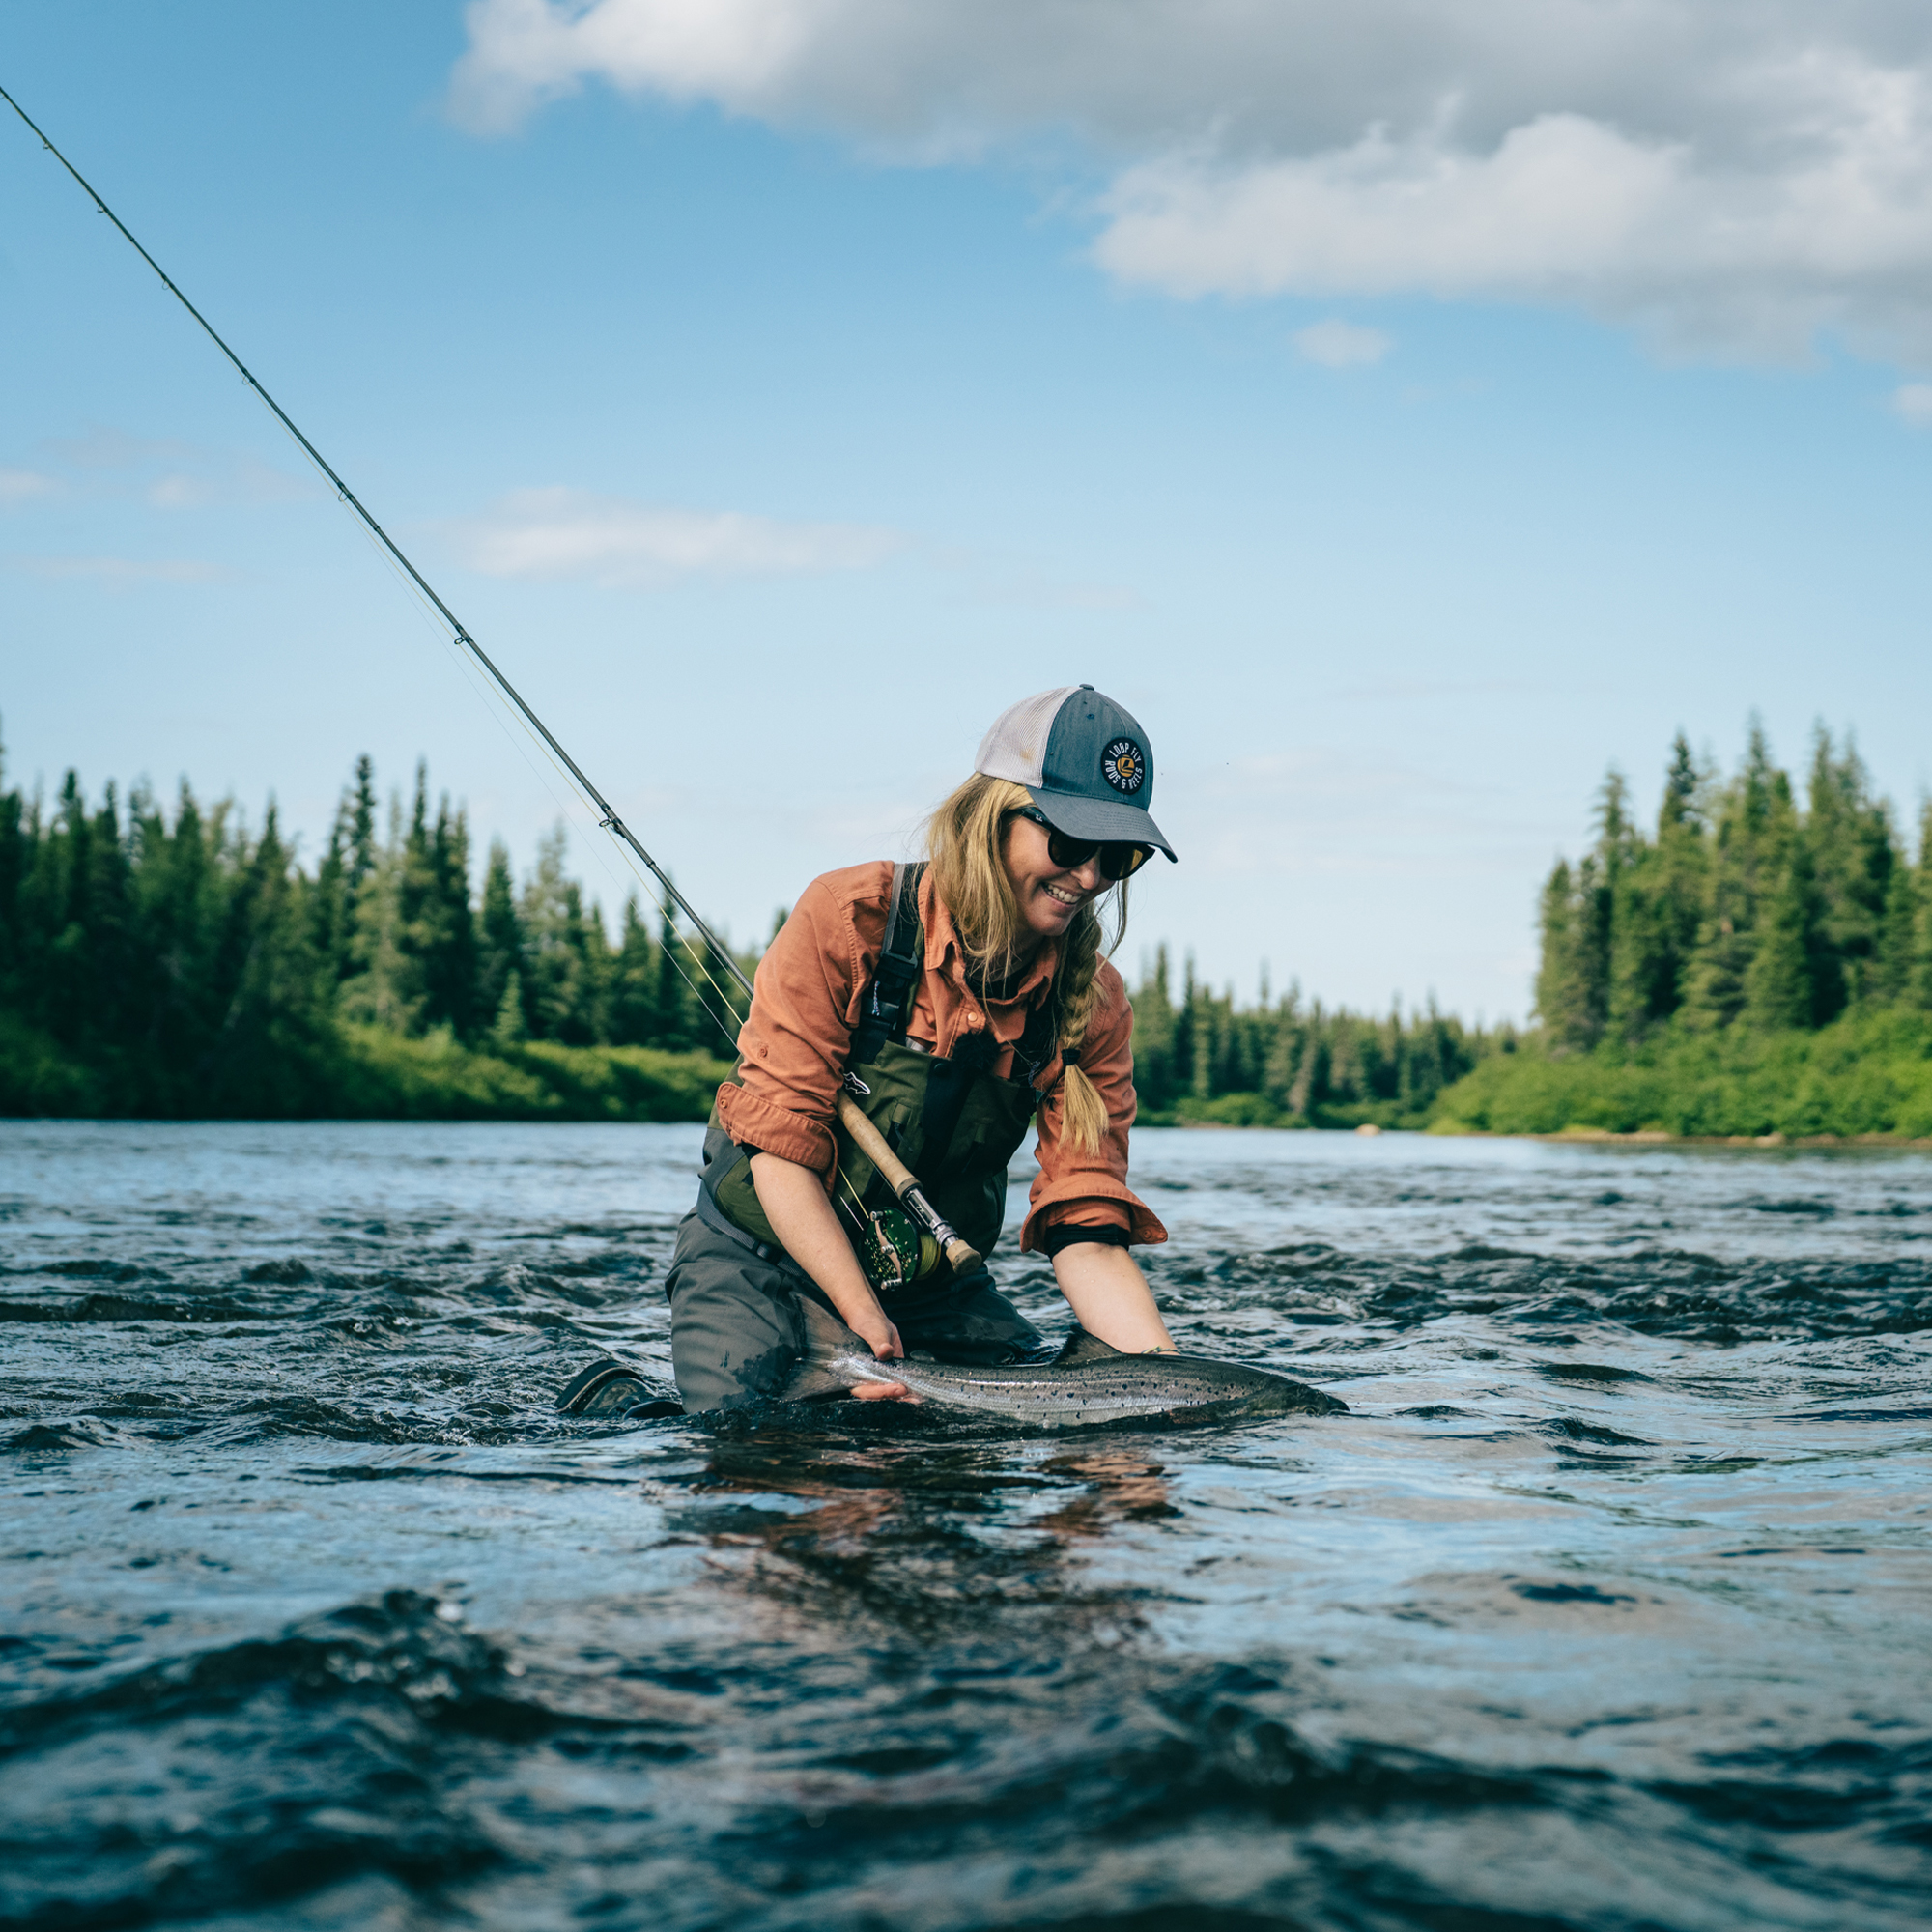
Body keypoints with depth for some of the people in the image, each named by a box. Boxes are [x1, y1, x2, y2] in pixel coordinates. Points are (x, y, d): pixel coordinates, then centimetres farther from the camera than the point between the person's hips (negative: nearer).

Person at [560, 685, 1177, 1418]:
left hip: (934, 1282, 5)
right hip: (765, 1254, -4)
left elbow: (1085, 1232, -13)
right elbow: (780, 1149, -21)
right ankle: (616, 1401, 10)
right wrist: (868, 1324, -29)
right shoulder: (847, 920, -21)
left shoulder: (1094, 1005, -10)